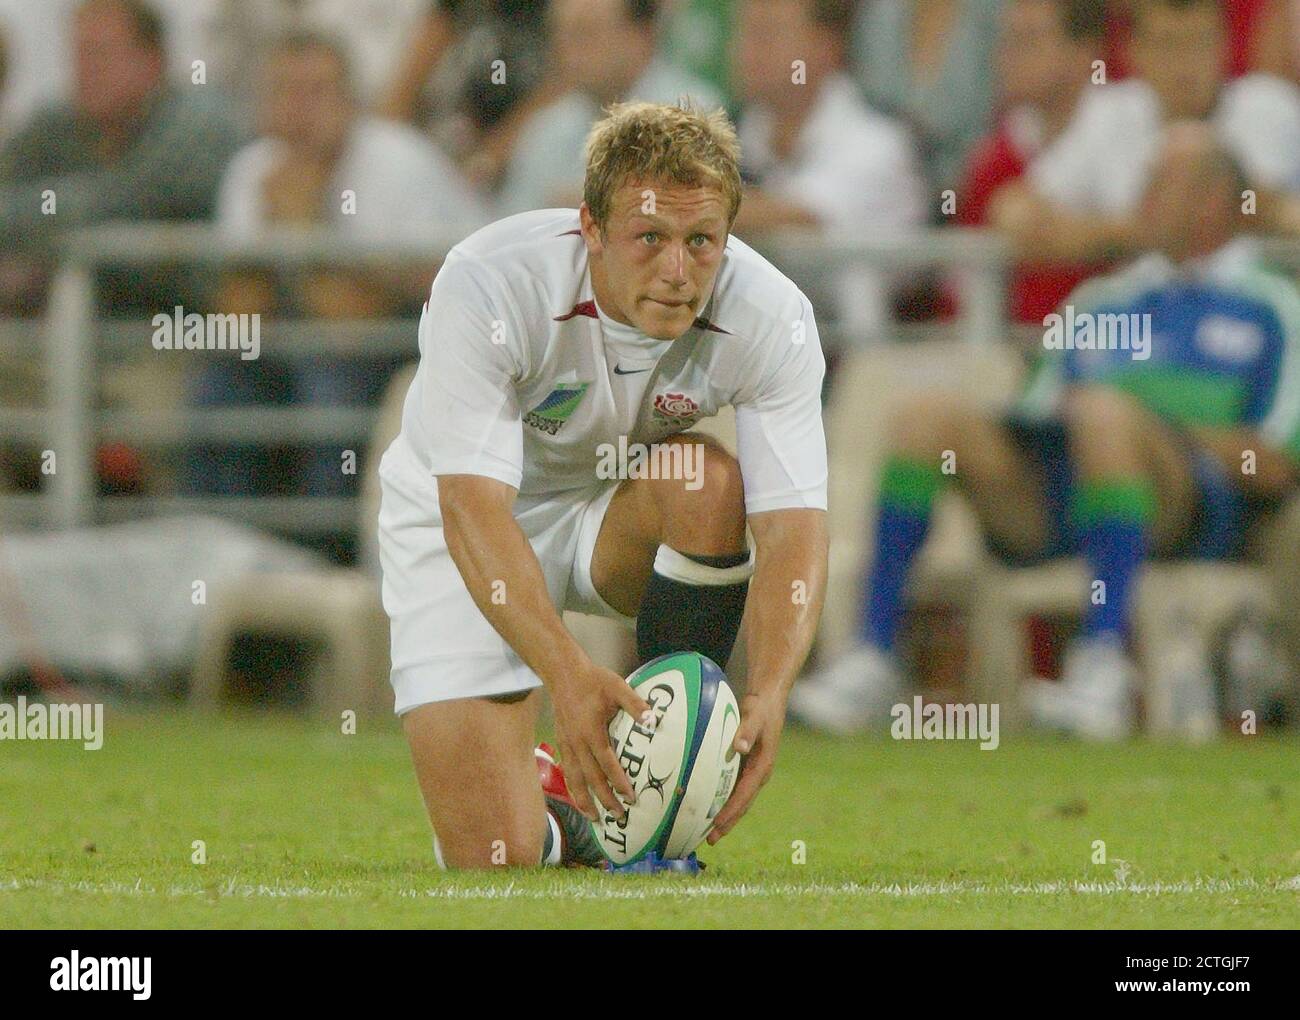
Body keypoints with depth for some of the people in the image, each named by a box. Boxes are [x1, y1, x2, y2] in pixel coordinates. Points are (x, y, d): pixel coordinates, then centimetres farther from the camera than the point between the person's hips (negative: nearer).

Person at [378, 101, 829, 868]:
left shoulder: (771, 316, -24)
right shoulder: (488, 286, -32)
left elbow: (795, 524, -29)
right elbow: (472, 511, -38)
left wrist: (769, 692, -48)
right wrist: (568, 676, -53)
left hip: (617, 522, 3)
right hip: (458, 529, -3)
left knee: (708, 481, -33)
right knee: (494, 857, -18)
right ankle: (551, 817, 22)